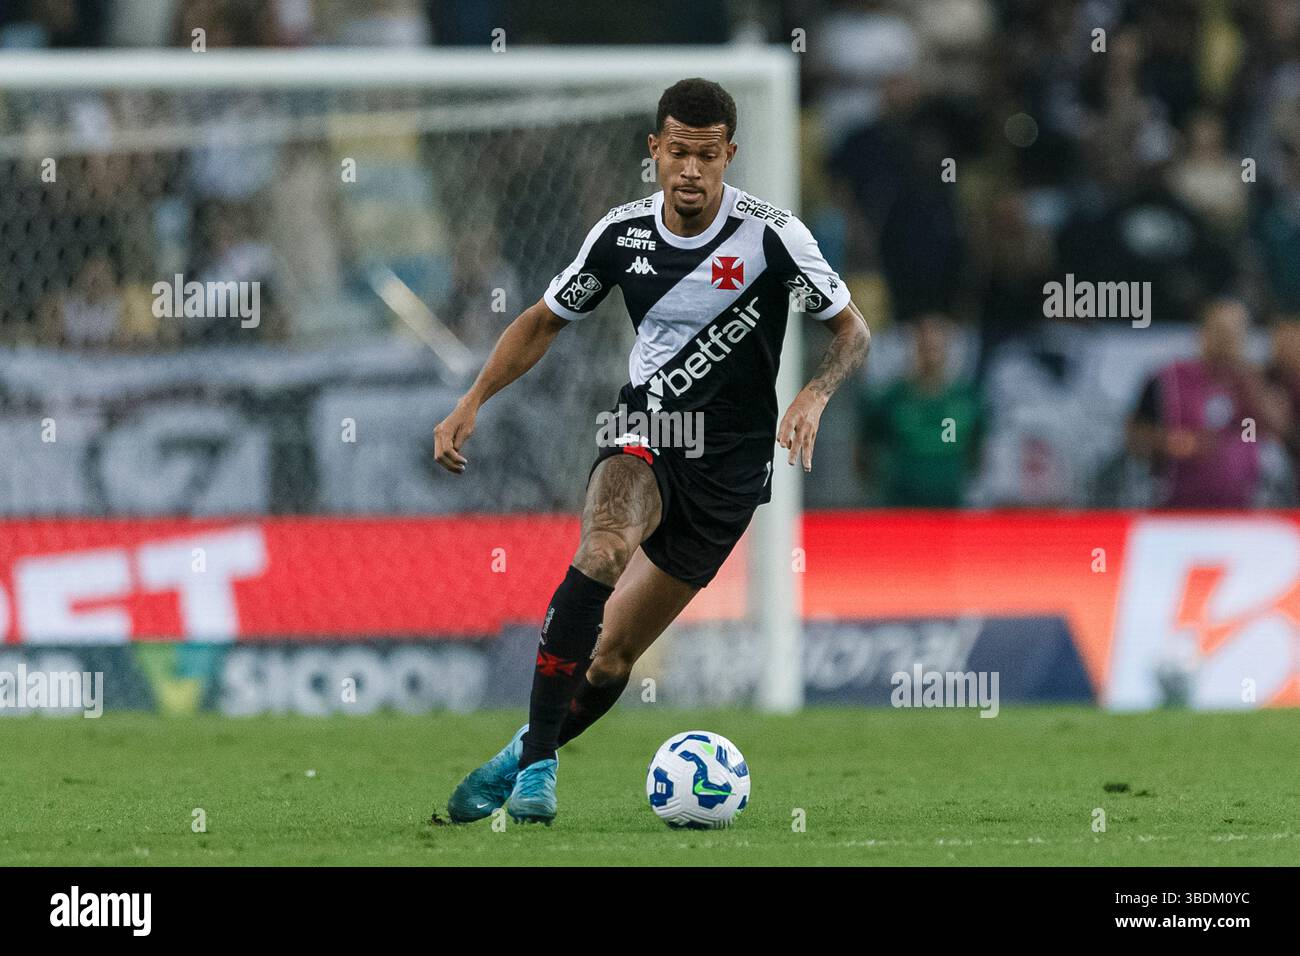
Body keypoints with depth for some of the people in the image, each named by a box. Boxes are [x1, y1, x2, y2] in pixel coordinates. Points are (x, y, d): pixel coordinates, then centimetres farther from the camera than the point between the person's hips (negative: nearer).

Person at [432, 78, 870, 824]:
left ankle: (529, 758, 24)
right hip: (643, 435, 1)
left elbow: (853, 331, -4)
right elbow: (545, 322, 12)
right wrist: (473, 404, 1)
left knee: (614, 655, -2)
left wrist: (815, 395, -24)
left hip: (728, 465, -1)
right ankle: (536, 762, -29)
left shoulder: (773, 236, -12)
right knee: (603, 550, -32)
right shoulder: (622, 233, -2)